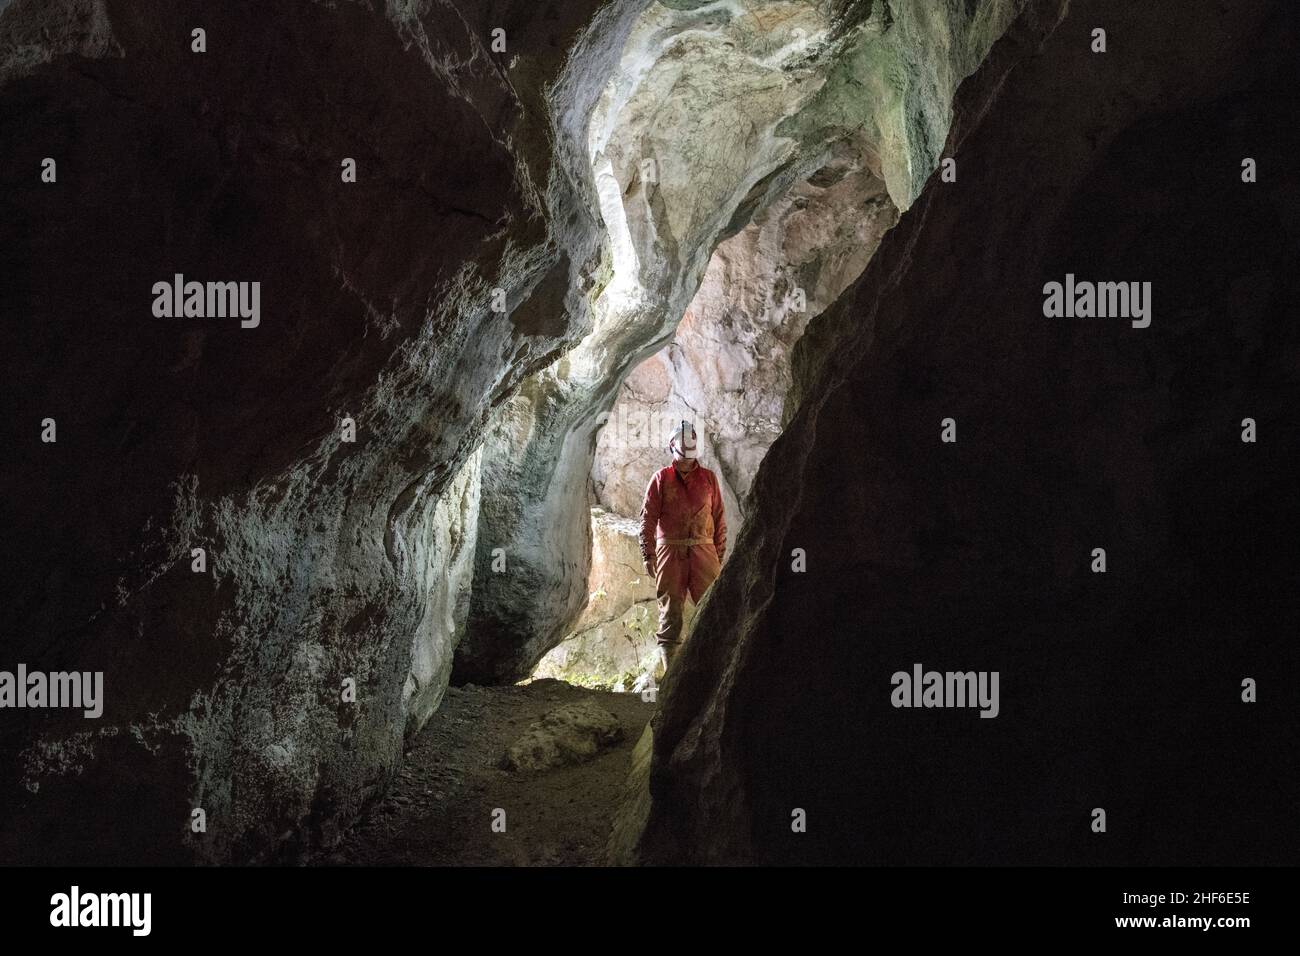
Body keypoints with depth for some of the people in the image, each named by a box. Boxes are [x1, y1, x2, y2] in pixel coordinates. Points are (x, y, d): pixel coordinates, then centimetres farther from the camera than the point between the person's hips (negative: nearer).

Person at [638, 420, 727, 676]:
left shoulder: (708, 478, 12)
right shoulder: (661, 478, 8)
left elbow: (719, 518, 12)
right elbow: (648, 518, 5)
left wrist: (720, 555, 6)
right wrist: (648, 554, -3)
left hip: (703, 551, 1)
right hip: (670, 552, -1)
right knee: (670, 609, 1)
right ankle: (670, 670, 5)